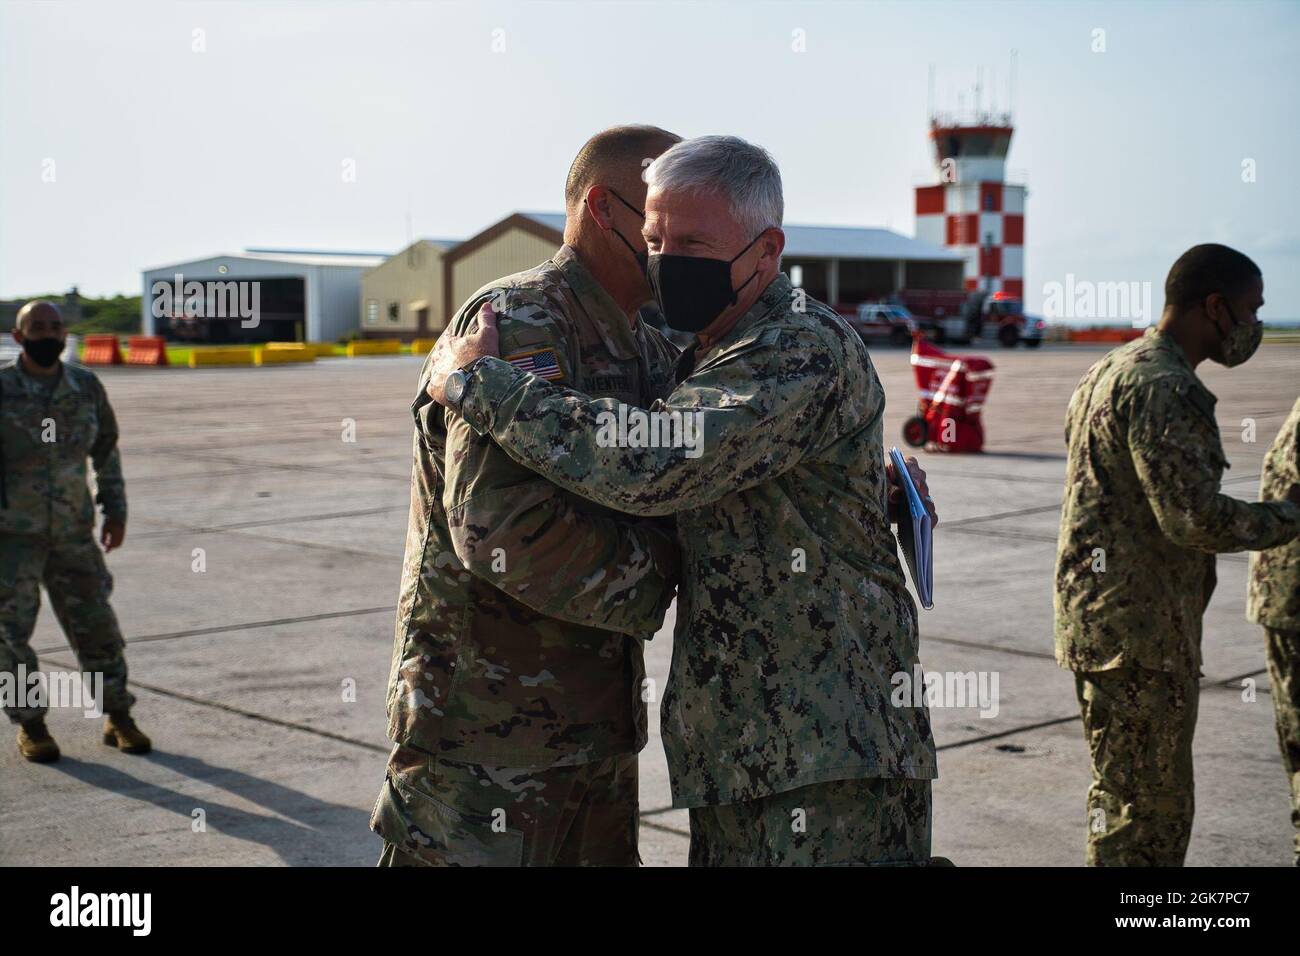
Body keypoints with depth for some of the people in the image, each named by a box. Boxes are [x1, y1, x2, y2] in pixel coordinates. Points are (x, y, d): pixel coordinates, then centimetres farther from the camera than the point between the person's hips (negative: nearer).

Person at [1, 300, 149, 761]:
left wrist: (115, 509, 9)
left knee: (96, 626, 6)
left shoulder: (86, 387, 0)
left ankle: (118, 718, 20)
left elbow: (106, 448, 13)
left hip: (73, 532, 3)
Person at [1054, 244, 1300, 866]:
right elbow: (1194, 518, -23)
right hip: (1139, 633, -10)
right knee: (1144, 811, -3)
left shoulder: (1113, 371, 16)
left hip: (1100, 621, 10)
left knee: (1132, 799, 18)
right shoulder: (1161, 388, -18)